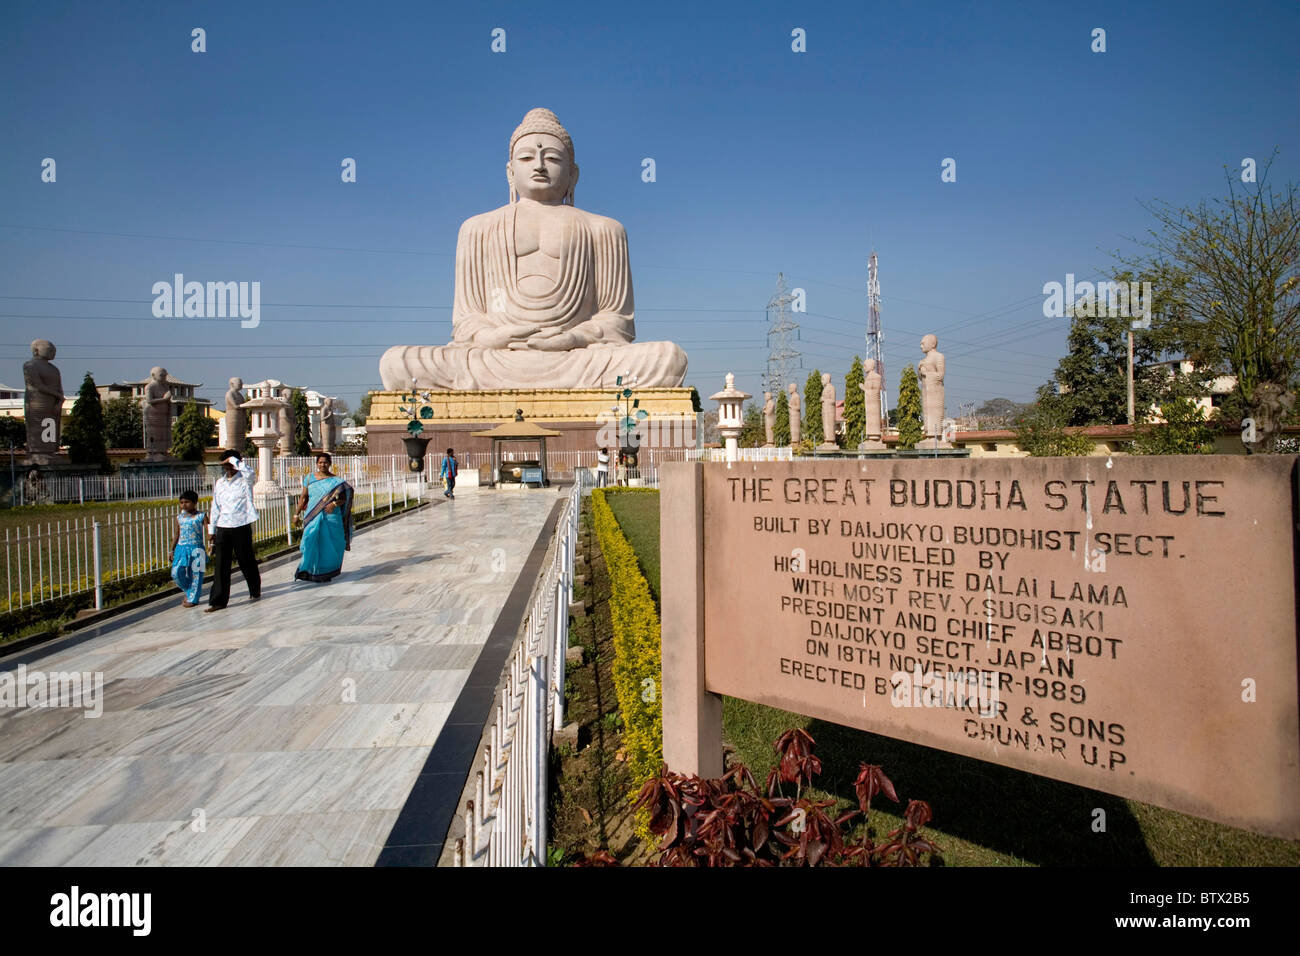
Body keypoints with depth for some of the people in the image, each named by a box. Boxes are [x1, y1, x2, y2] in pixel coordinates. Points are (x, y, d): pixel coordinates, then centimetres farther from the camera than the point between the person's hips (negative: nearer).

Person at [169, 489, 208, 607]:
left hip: (196, 549, -4)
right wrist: (172, 550, 13)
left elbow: (206, 534, -5)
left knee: (195, 574, 0)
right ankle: (188, 591, 20)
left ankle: (192, 598, 12)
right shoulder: (179, 518, 10)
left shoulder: (201, 516, -3)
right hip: (181, 548, 4)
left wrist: (206, 551, -14)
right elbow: (177, 535, 16)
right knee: (176, 573, -3)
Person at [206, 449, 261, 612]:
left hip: (241, 526, -4)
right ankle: (218, 600, 2)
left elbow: (249, 471, -28)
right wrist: (212, 530, 15)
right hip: (222, 527, 4)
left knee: (246, 562, 7)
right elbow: (216, 507, 16)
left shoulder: (245, 480, -1)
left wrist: (232, 459, -16)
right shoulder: (219, 483, 13)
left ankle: (255, 591, 26)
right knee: (220, 564, 0)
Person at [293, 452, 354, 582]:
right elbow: (304, 497, 14)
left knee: (329, 544, 0)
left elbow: (344, 498, 1)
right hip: (313, 517, 1)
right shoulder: (309, 478, 11)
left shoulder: (336, 480, 4)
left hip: (331, 517, -1)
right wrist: (297, 513, 11)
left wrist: (334, 504, -16)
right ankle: (309, 570, 1)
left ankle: (326, 572, 13)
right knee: (311, 541, -11)